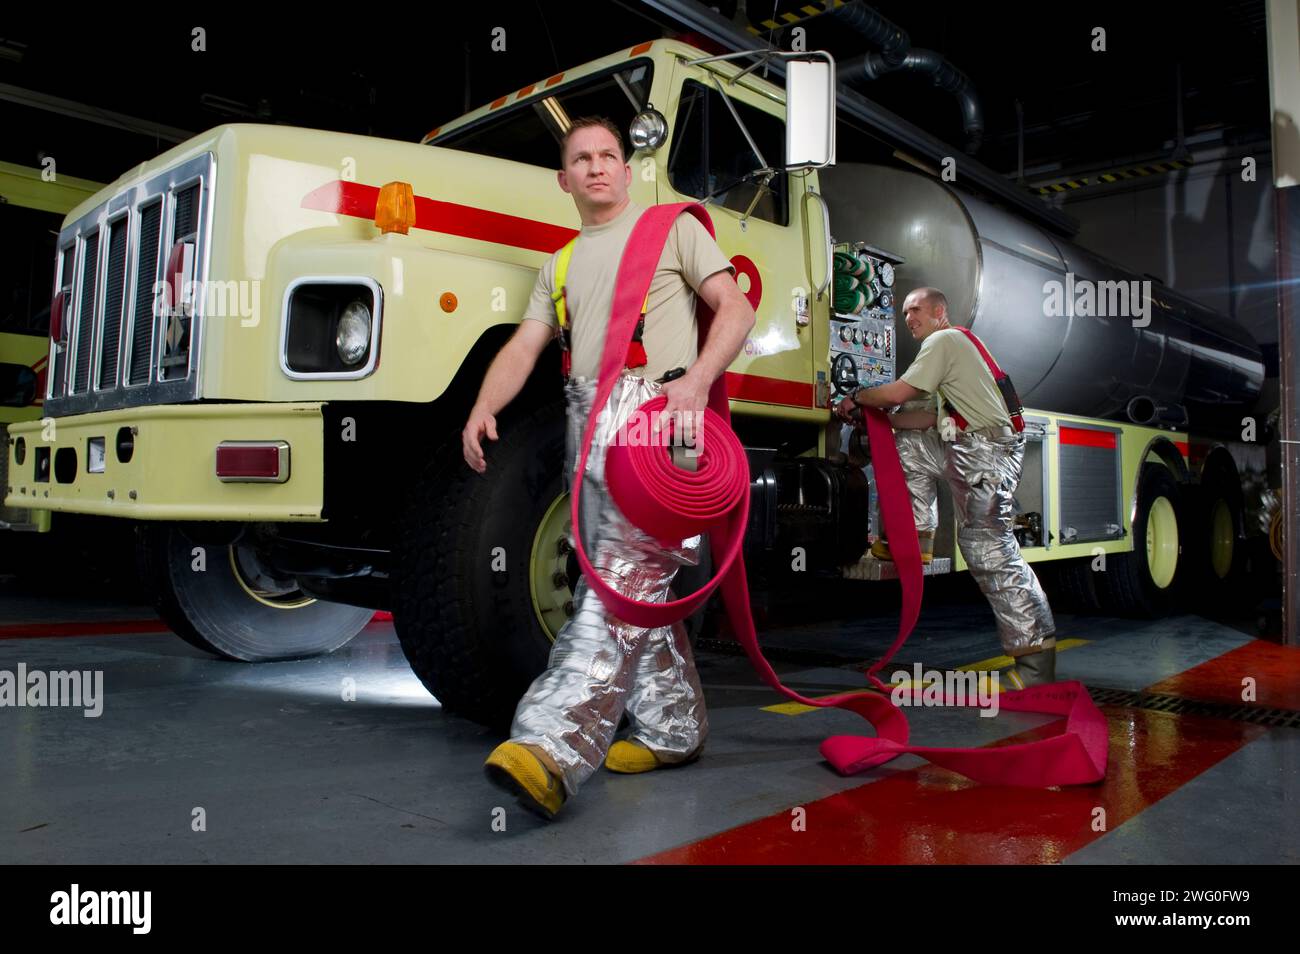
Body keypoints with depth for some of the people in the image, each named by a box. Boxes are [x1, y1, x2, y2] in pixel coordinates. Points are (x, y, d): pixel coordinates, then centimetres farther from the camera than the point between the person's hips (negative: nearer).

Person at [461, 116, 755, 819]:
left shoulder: (672, 227, 12)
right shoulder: (560, 265, 27)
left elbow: (736, 309, 2)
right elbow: (523, 347, 17)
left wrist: (696, 382, -16)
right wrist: (483, 409, -3)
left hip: (657, 413, -7)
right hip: (589, 425, 7)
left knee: (622, 581, -18)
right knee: (634, 584, 7)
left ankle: (553, 747, -29)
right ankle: (673, 730, 18)